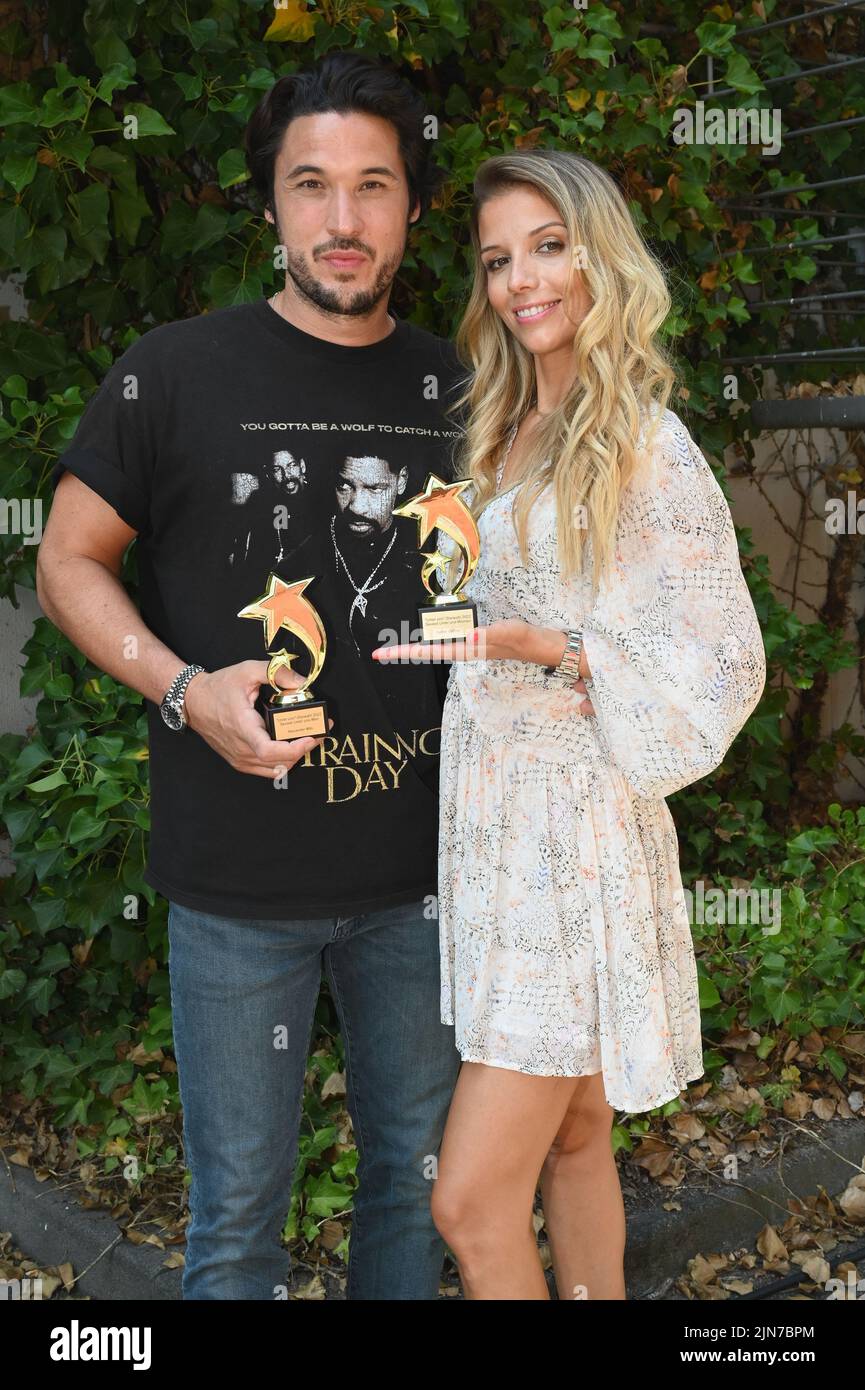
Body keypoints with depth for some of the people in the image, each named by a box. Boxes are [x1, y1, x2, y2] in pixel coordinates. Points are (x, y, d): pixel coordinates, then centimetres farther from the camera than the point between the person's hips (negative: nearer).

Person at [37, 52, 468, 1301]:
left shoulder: (457, 390, 6)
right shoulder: (177, 374, -5)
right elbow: (69, 562, 0)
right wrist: (183, 688, -16)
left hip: (420, 867, 4)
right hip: (240, 875, -3)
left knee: (418, 1169, 19)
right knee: (240, 1206, 10)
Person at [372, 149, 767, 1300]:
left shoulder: (647, 448, -11)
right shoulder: (501, 436, 12)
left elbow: (721, 665, -12)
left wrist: (540, 648, -21)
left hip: (572, 827, -7)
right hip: (483, 814, 7)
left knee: (472, 1201, -5)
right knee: (572, 1138, 19)